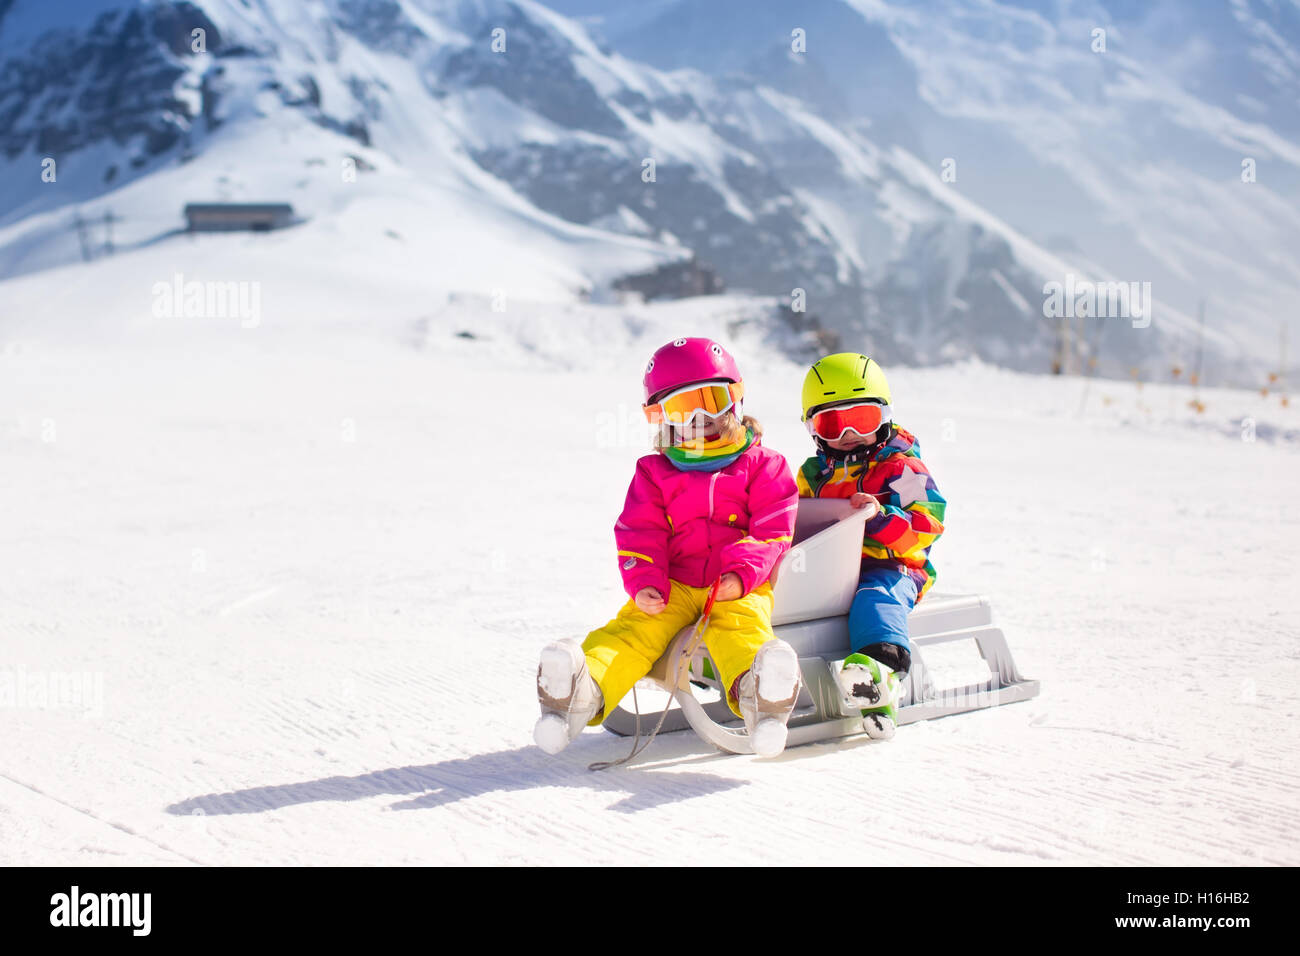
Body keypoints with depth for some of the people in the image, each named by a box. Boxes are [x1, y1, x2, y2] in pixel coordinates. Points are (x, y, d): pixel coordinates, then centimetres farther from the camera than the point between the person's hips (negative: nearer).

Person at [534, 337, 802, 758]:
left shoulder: (762, 465, 14)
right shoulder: (654, 473, 20)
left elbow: (772, 528, 4)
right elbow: (639, 534, 12)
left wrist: (742, 574, -13)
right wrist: (645, 584, -8)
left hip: (740, 587, -2)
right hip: (674, 585, 2)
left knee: (739, 626, -36)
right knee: (636, 626, -28)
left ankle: (756, 691, -71)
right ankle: (584, 691, -55)